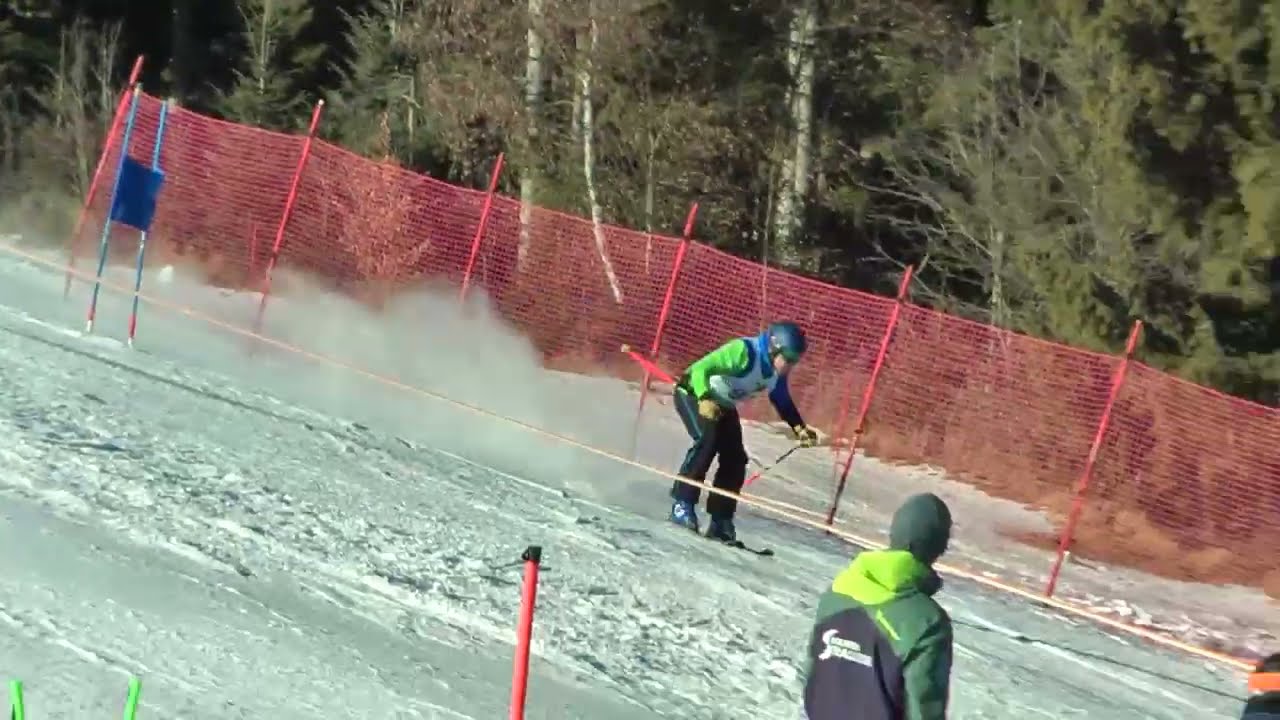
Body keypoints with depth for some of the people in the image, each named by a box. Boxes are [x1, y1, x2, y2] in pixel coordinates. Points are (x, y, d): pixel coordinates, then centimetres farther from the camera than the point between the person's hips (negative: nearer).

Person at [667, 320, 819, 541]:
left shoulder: (777, 373, -8)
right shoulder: (743, 352, -33)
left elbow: (782, 401, 10)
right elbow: (700, 369, -36)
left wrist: (800, 428, -2)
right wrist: (705, 400, -51)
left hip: (723, 406, 8)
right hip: (694, 393, -8)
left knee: (735, 460, -3)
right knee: (708, 440, -30)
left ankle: (720, 522, 5)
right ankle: (682, 504, -23)